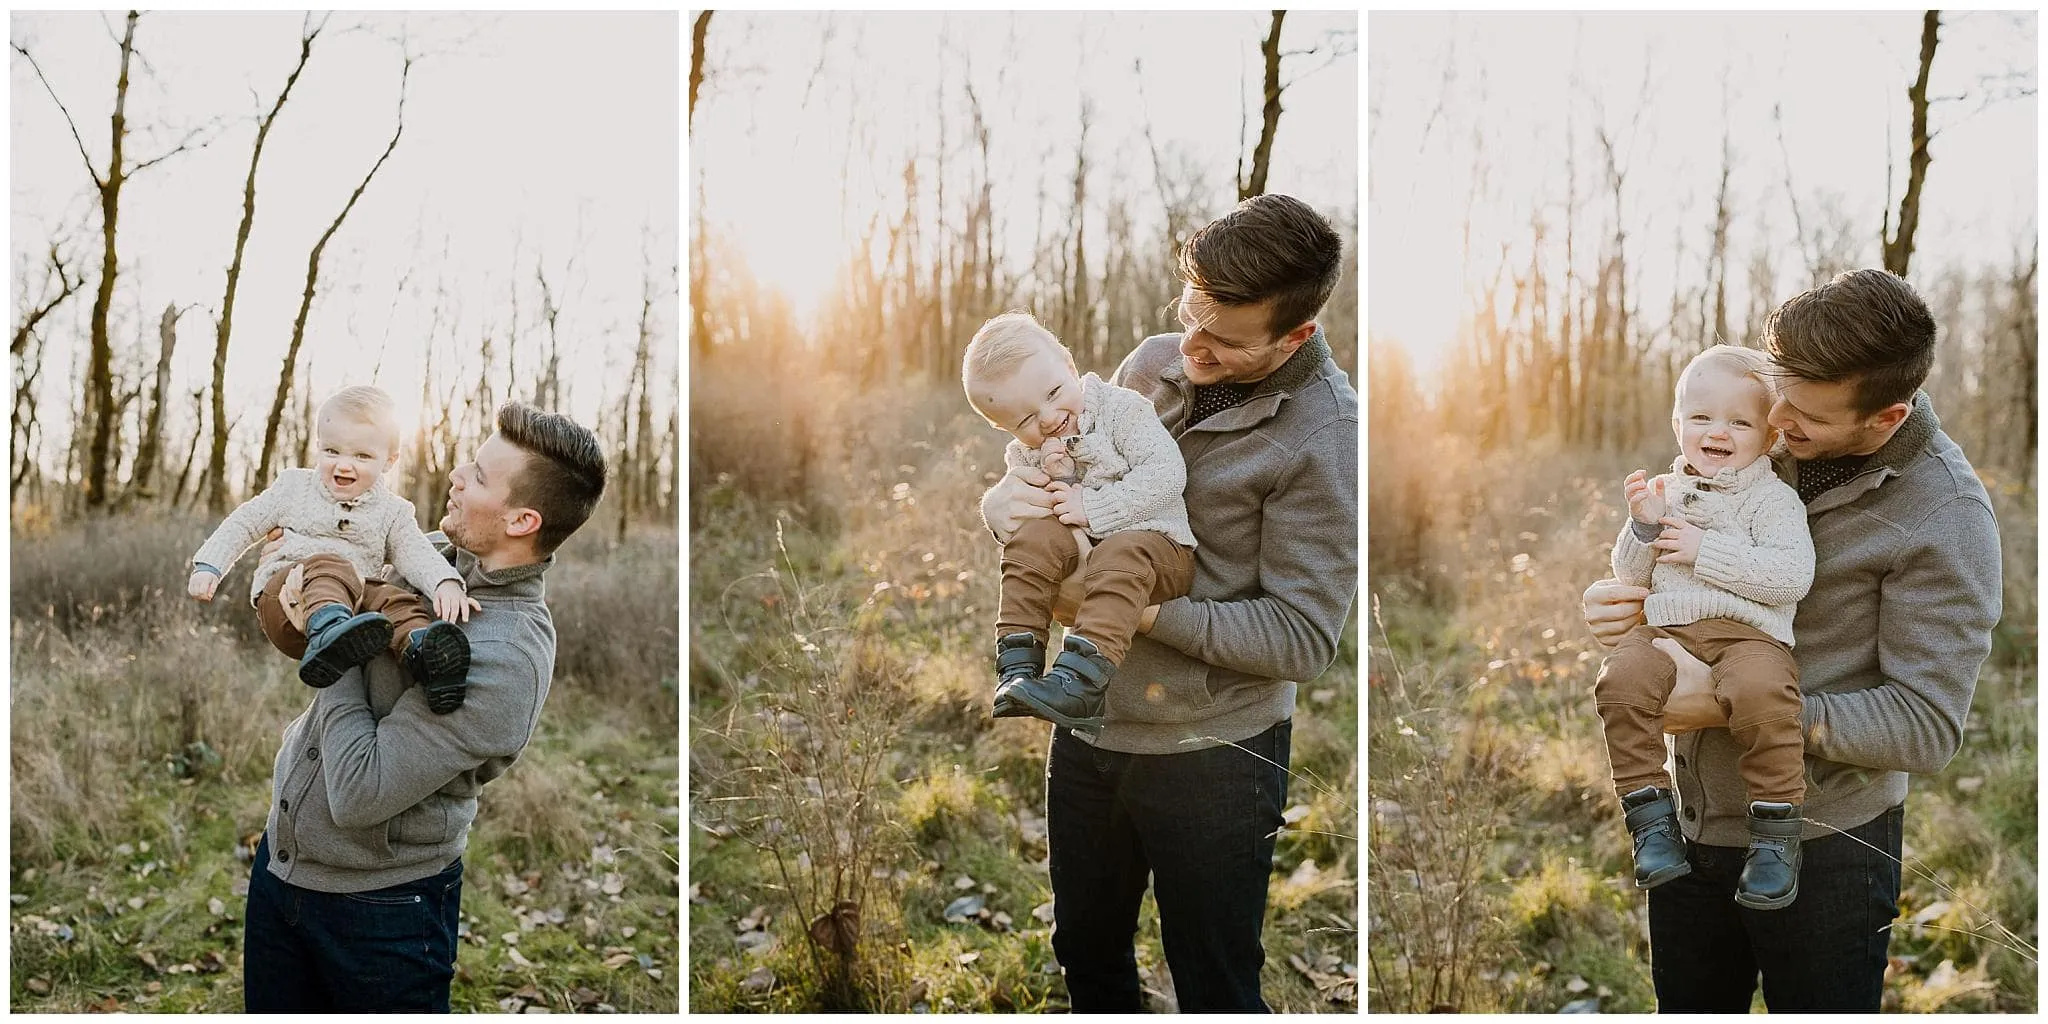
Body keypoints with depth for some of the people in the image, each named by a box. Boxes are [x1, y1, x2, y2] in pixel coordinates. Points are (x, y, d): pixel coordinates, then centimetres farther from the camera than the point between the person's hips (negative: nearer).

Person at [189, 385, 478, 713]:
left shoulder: (392, 512, 14)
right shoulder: (294, 487, 16)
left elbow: (416, 553, 0)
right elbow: (244, 523, 21)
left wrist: (446, 582, -22)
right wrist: (209, 566, 8)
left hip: (354, 597, 2)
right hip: (281, 597, -2)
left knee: (400, 602, -27)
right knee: (329, 566, -35)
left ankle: (424, 652, -59)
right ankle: (327, 631, -67)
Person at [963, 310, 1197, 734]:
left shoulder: (1121, 408, -5)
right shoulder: (1023, 457, 9)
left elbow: (1166, 472, -16)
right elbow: (1012, 523, 2)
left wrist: (1094, 507, -20)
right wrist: (1054, 484, -15)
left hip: (1153, 542, -4)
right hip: (1078, 546, 4)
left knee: (1120, 555, -37)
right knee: (1032, 537, -25)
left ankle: (1081, 678, -51)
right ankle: (1018, 666, -27)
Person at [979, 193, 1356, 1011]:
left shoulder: (1324, 435, -19)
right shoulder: (1154, 362, -1)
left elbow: (1303, 637, -20)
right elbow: (1064, 478, 9)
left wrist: (1146, 610, -25)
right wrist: (1006, 498, -15)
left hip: (1213, 756, -6)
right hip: (1090, 726, 6)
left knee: (1215, 991, 12)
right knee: (1087, 954, 24)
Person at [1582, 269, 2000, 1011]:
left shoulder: (1947, 517, -18)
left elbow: (1926, 728, -19)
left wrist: (1729, 704, -25)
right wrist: (1616, 601, -12)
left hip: (1821, 846, -5)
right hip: (1691, 820, 5)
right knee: (1688, 1007, 20)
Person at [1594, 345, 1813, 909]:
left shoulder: (1773, 498, 5)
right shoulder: (1662, 491, 19)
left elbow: (1792, 576, -10)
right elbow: (1630, 576, 20)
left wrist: (1706, 551, -12)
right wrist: (1642, 526, 0)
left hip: (1746, 631, -4)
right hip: (1662, 627, 4)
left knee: (1760, 692, -35)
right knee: (1621, 678, -28)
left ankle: (1776, 832, -18)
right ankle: (1650, 816, -17)